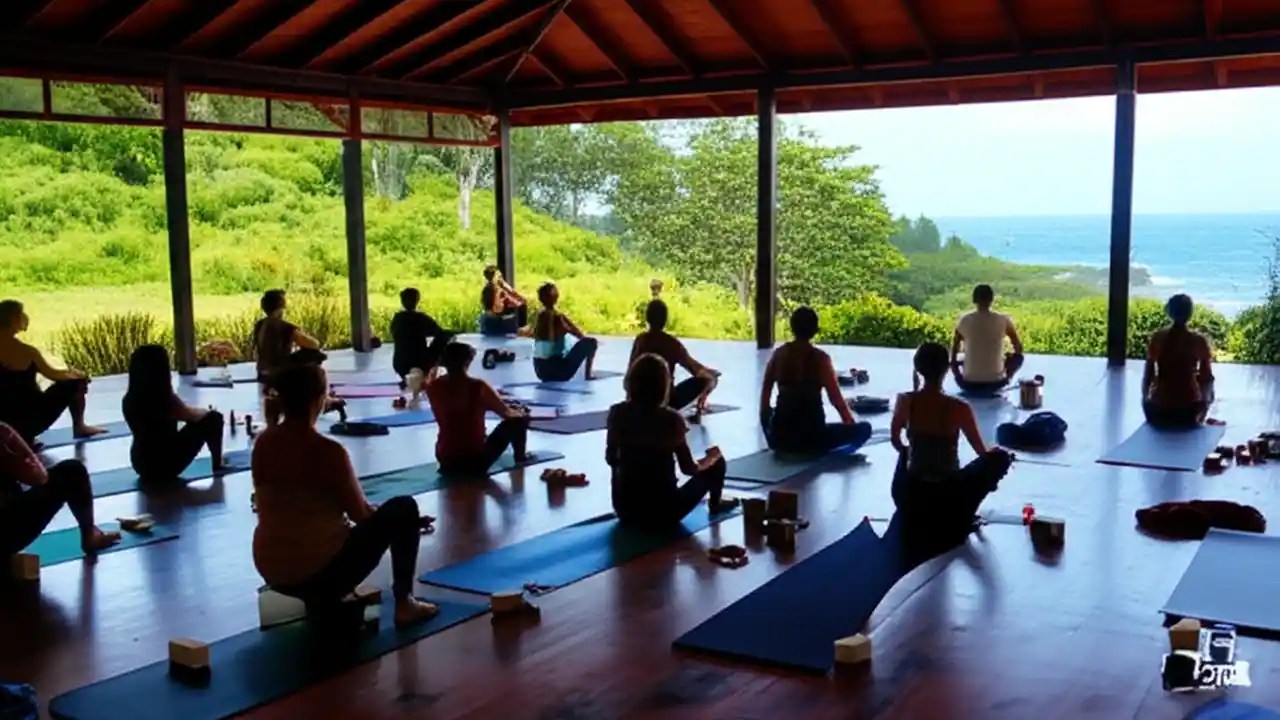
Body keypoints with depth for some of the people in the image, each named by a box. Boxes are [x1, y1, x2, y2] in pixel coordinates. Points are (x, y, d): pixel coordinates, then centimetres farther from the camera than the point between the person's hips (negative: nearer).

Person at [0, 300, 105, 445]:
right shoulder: (25, 351, -19)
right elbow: (53, 374, -6)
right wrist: (76, 374, 12)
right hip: (31, 416, -7)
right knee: (75, 383, 10)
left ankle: (24, 436, 21)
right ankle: (79, 427, 25)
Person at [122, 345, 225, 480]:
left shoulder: (129, 400, -3)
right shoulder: (166, 400, -23)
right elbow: (193, 416, -3)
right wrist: (208, 412, 17)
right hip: (164, 465, -7)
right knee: (212, 419, 2)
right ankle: (218, 465, 17)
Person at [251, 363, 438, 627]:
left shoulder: (263, 443, 0)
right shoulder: (328, 451, -18)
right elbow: (361, 514, -6)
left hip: (272, 573, 7)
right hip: (322, 571, -7)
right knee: (404, 509, 9)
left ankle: (320, 598, 26)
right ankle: (404, 604, 13)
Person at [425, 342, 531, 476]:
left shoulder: (433, 387, -6)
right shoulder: (479, 387, -17)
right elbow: (507, 413, -4)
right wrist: (522, 414, 19)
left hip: (446, 460, 6)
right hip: (476, 459, -6)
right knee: (517, 422, 12)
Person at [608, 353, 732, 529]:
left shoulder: (618, 413, -6)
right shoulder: (670, 419, -15)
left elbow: (611, 459, 7)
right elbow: (688, 468, -7)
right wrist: (710, 458, 13)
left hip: (625, 511, 4)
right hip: (662, 512, -3)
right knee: (717, 464, 16)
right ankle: (715, 503, 44)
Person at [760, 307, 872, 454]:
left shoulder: (779, 354, 2)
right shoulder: (820, 358, -9)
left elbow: (765, 393, 10)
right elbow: (836, 399, -7)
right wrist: (850, 423, 10)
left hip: (779, 437, 5)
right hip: (811, 436, -5)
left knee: (767, 415, 39)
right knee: (864, 428, 10)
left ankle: (785, 447, 21)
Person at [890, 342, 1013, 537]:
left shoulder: (905, 401, -9)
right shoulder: (959, 408, -16)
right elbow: (983, 452, -3)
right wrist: (998, 455, 21)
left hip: (910, 498, 4)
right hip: (949, 495, -4)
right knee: (1000, 457, 17)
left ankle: (918, 514, 30)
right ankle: (961, 518, 16)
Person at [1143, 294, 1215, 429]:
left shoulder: (1157, 338, -5)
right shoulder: (1200, 341, -7)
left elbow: (1148, 375, -3)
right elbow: (1207, 378, 0)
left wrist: (1145, 398, 13)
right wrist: (1206, 400, 19)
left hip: (1158, 413, 0)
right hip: (1189, 411, 0)